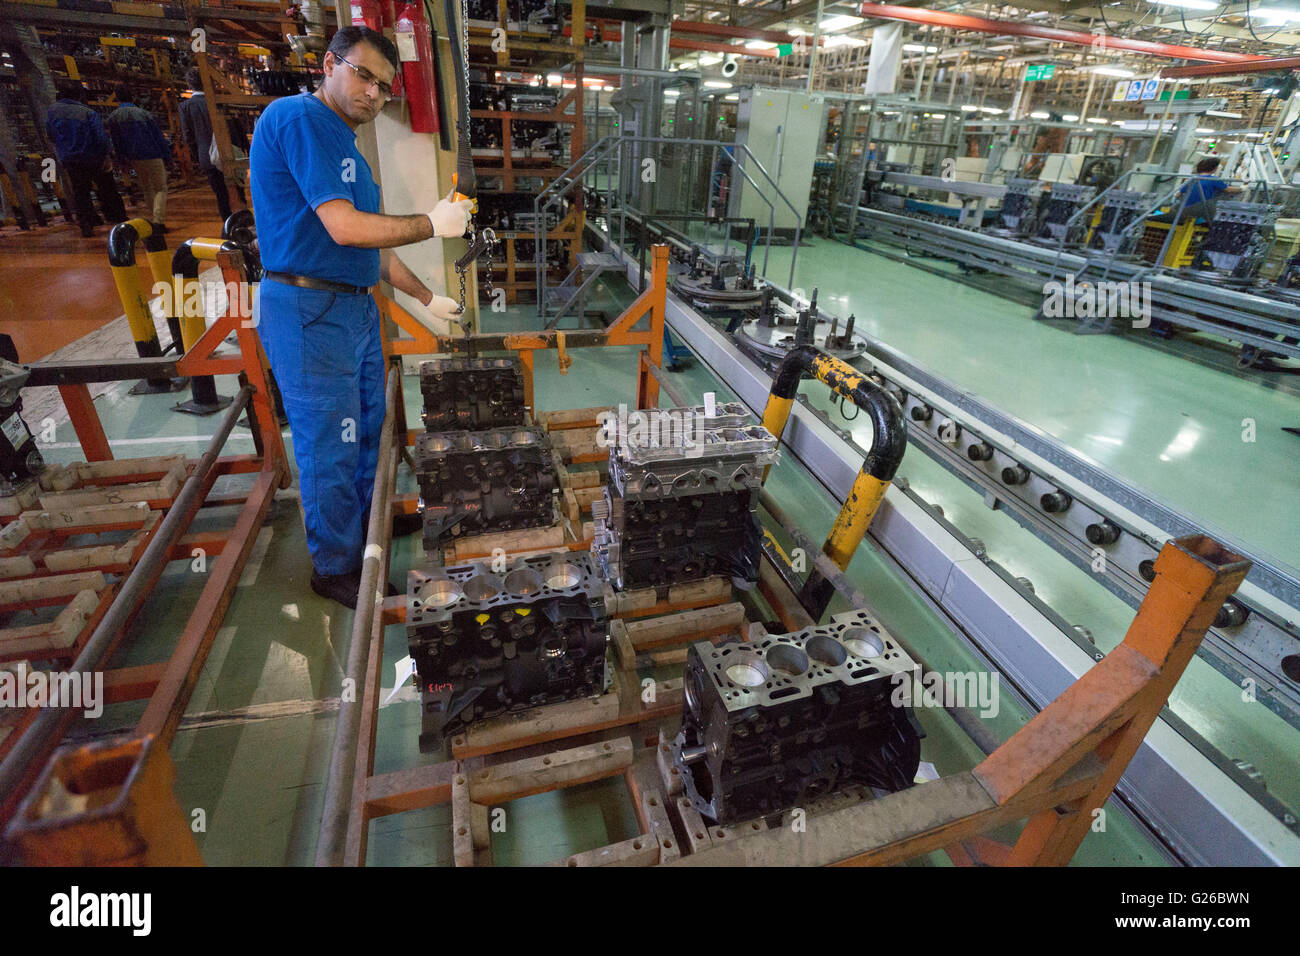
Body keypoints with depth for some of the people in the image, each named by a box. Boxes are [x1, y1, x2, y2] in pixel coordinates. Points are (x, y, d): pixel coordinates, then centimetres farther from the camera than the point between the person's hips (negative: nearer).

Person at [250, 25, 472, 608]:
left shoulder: (348, 148, 17)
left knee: (367, 427, 20)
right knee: (330, 448, -1)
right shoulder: (298, 117, -12)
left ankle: (367, 518, 40)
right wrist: (432, 223, -13)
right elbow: (345, 229, -22)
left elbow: (372, 248, 20)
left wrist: (427, 299, 21)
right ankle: (336, 568, 16)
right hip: (309, 312, -10)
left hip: (356, 306, 10)